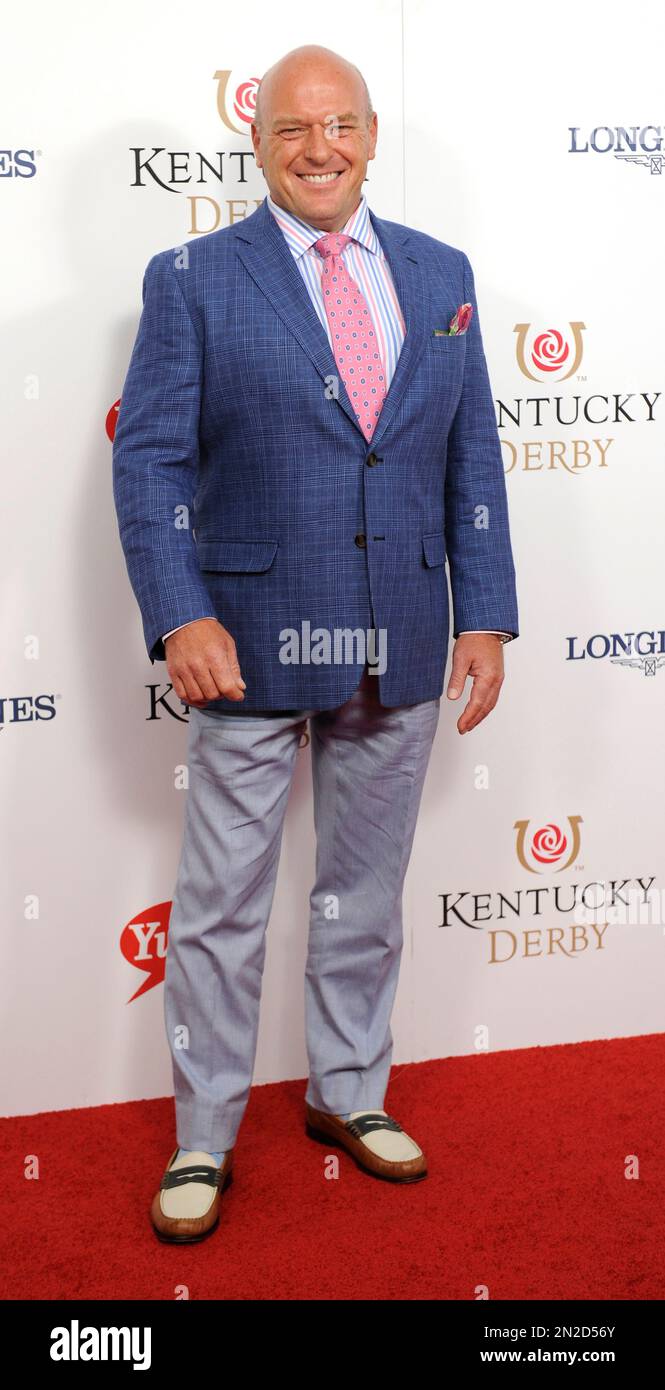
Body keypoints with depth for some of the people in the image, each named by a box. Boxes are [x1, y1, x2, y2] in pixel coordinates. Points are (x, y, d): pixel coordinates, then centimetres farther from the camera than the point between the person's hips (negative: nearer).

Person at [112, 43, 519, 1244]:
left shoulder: (440, 275, 9)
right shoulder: (193, 279, -2)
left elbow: (472, 459, 9)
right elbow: (150, 462, -6)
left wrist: (487, 616, 2)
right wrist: (182, 616, -18)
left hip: (400, 649, 4)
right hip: (251, 644, -3)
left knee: (366, 891, 16)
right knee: (222, 906, 5)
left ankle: (349, 1093, 34)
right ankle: (203, 1139, 21)